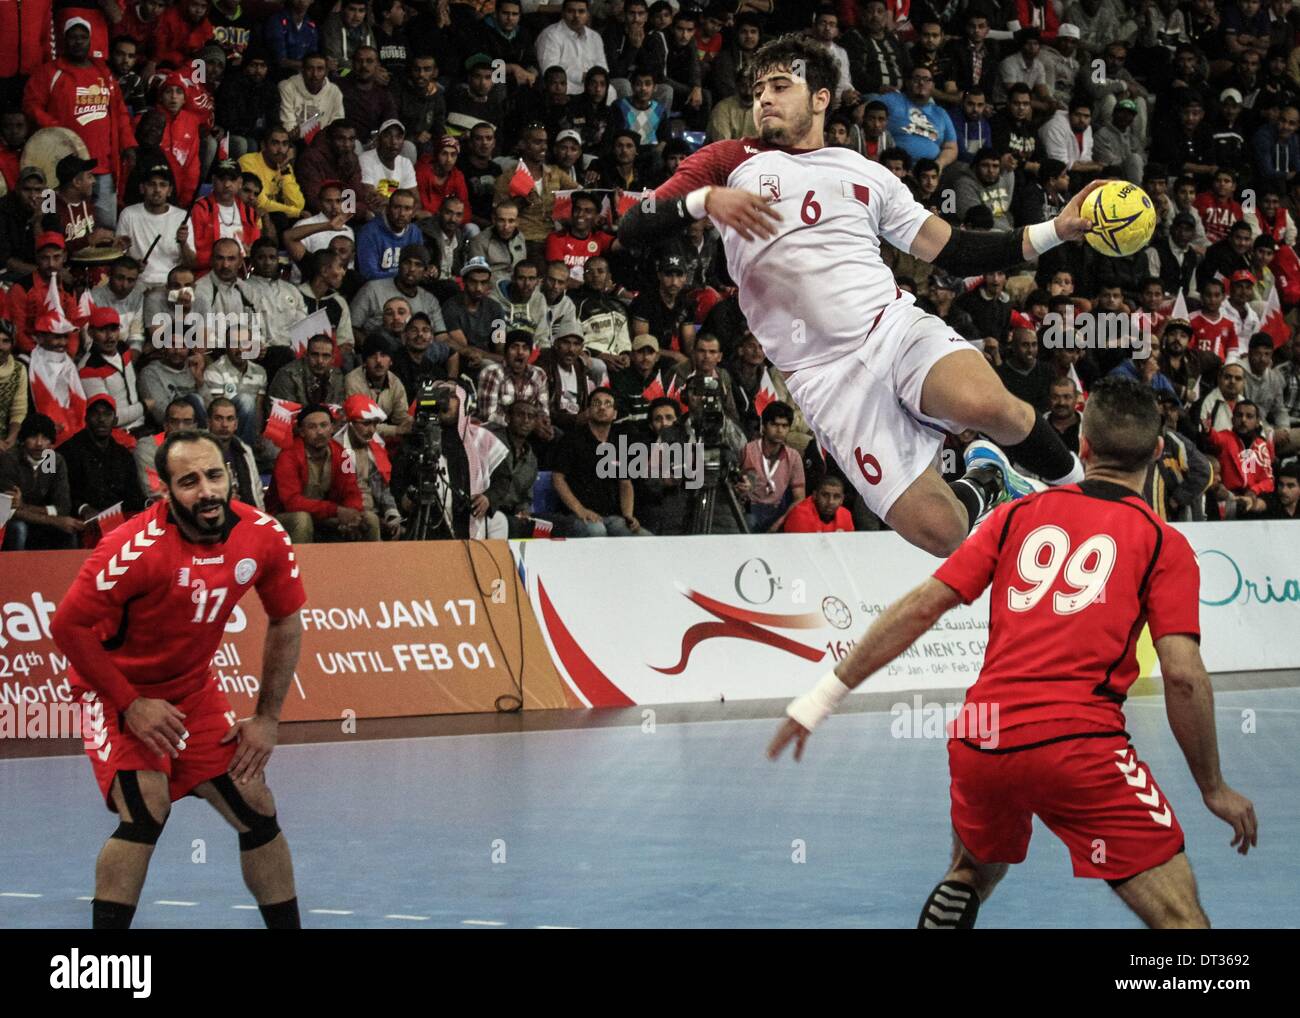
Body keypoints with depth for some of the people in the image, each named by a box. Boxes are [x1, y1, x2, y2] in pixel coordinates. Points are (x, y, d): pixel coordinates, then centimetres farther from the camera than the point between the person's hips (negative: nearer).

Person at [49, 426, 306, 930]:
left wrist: (267, 718, 1)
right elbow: (67, 626, -22)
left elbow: (286, 624, 2)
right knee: (146, 807, -23)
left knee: (256, 809, 3)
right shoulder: (137, 548, -29)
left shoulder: (263, 535, -14)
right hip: (118, 687, -5)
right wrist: (130, 704, -20)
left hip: (194, 687, 5)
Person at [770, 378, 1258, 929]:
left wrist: (824, 697, 14)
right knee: (1180, 916, -5)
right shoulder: (1164, 543, 6)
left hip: (980, 740, 5)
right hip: (1079, 745, -4)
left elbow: (919, 608, 10)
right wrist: (1213, 787, 7)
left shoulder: (1018, 515, 15)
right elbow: (1183, 676, -3)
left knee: (971, 875, 33)